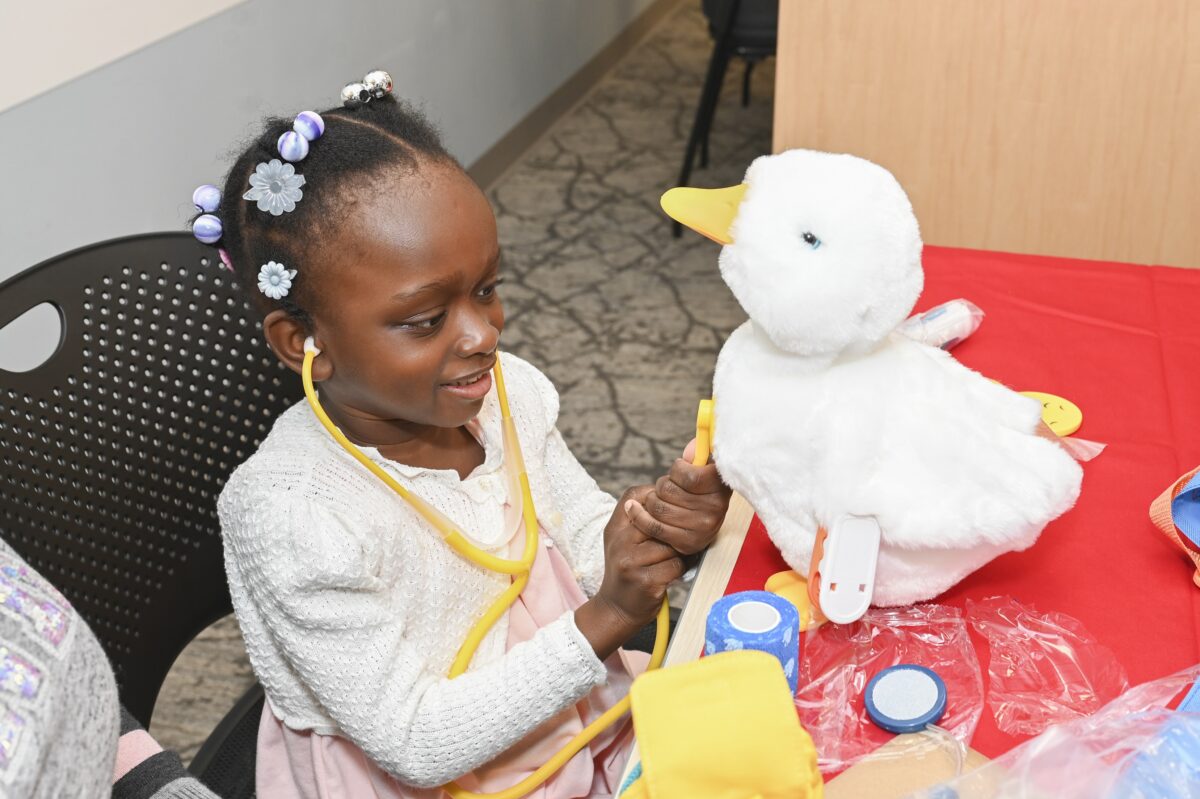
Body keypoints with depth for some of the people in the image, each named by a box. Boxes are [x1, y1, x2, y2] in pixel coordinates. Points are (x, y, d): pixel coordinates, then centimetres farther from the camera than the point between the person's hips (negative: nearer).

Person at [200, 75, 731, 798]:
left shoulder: (510, 391, -11)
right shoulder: (288, 515, -27)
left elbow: (588, 541, 4)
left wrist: (656, 522, -19)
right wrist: (603, 620, -28)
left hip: (583, 721, 5)